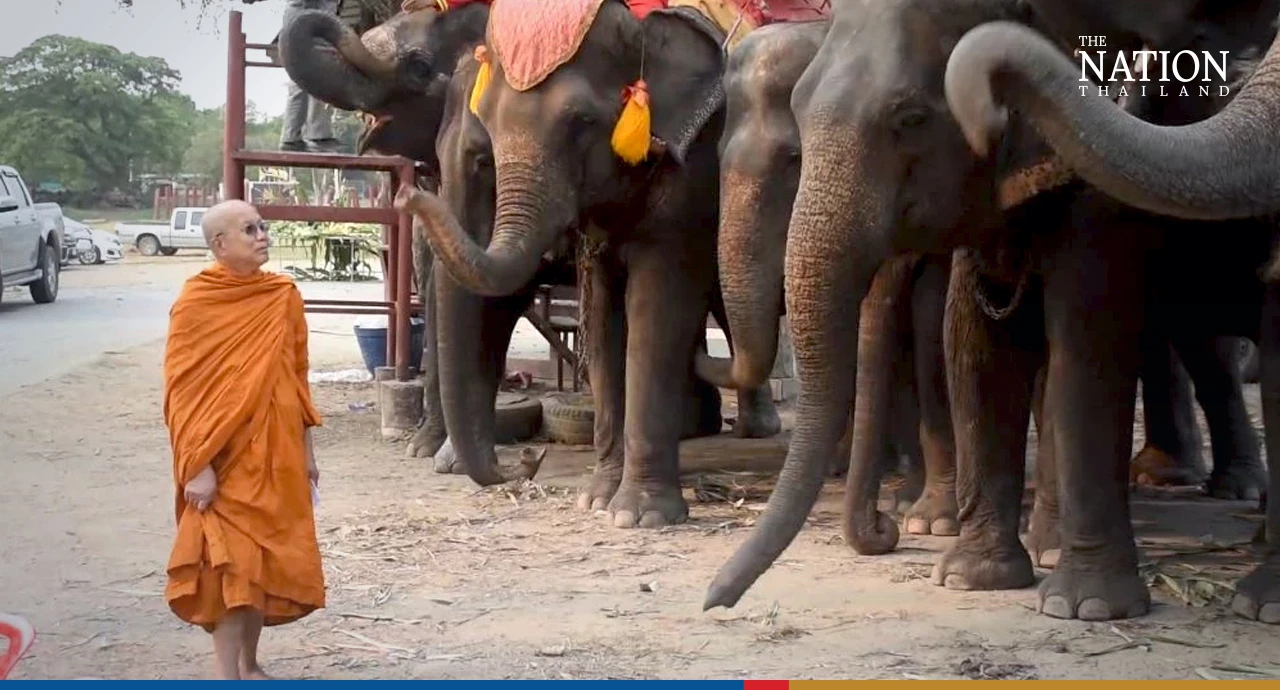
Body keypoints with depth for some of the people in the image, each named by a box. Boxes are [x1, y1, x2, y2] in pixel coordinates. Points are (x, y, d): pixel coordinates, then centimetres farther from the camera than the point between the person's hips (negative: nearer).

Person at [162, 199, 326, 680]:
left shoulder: (284, 297, 6)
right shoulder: (196, 302, -9)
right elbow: (181, 387, -10)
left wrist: (306, 450, 13)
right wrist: (196, 464, -16)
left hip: (278, 453, 5)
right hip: (226, 458, -5)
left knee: (268, 559, 11)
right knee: (231, 564, -5)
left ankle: (250, 665, 25)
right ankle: (228, 675, 2)